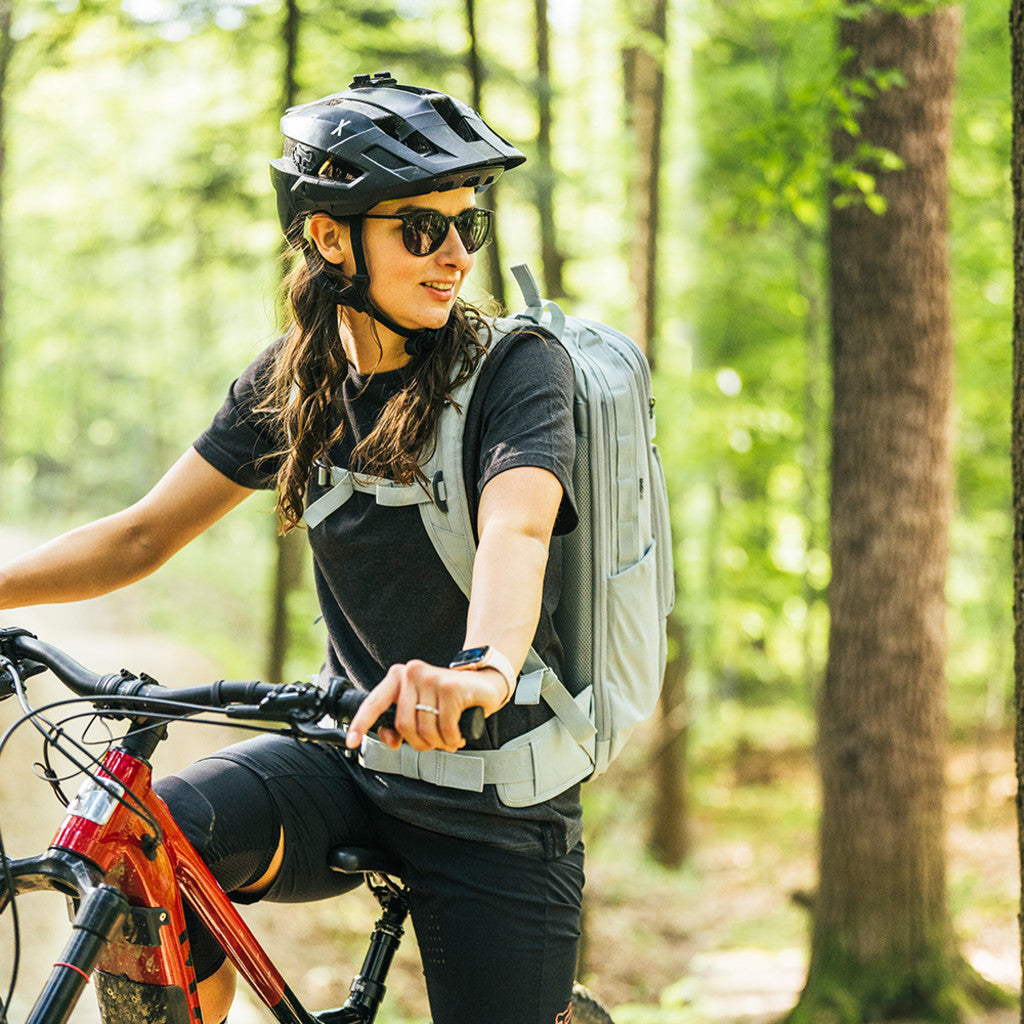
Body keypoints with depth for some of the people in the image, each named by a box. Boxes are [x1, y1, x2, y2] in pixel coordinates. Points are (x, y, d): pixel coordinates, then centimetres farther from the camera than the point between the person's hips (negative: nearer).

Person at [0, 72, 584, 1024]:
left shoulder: (515, 367, -13)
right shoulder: (292, 381, 2)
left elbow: (515, 533, -32)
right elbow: (147, 532, 6)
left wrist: (483, 671, -53)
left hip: (495, 809, -3)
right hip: (347, 759, 3)